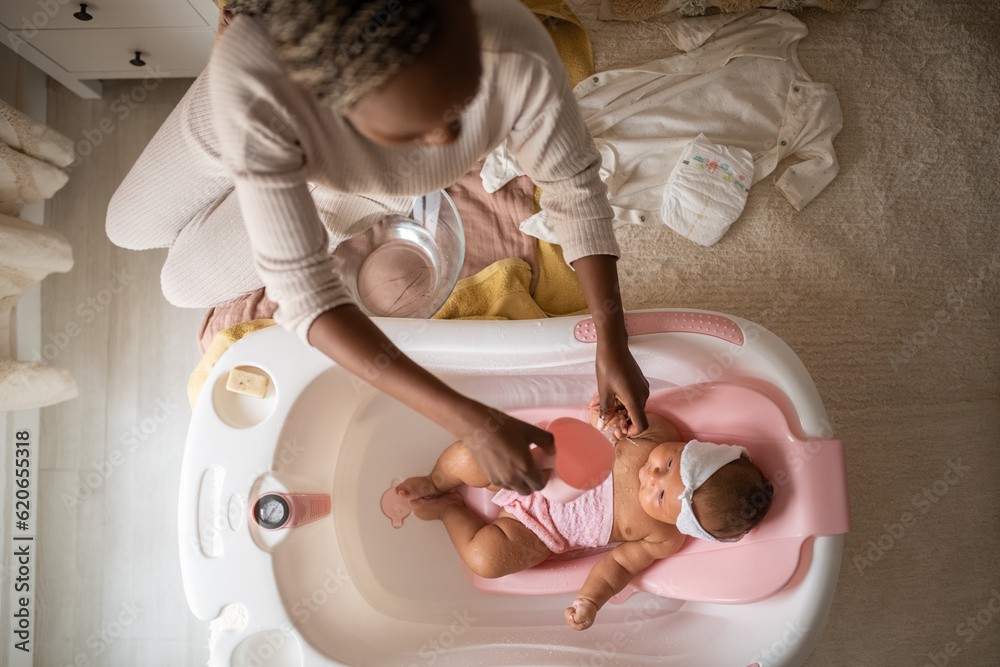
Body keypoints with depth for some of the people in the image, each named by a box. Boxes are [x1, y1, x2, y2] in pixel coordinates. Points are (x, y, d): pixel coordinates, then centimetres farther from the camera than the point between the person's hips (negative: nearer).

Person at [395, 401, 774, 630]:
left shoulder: (664, 539, -19)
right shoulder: (659, 431, -18)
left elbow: (619, 564, -9)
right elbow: (615, 414, -5)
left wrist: (590, 601, -23)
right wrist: (606, 414, -28)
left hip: (543, 529, -2)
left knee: (487, 557, -22)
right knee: (469, 458, -18)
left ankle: (447, 507, 11)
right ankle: (434, 483, 20)